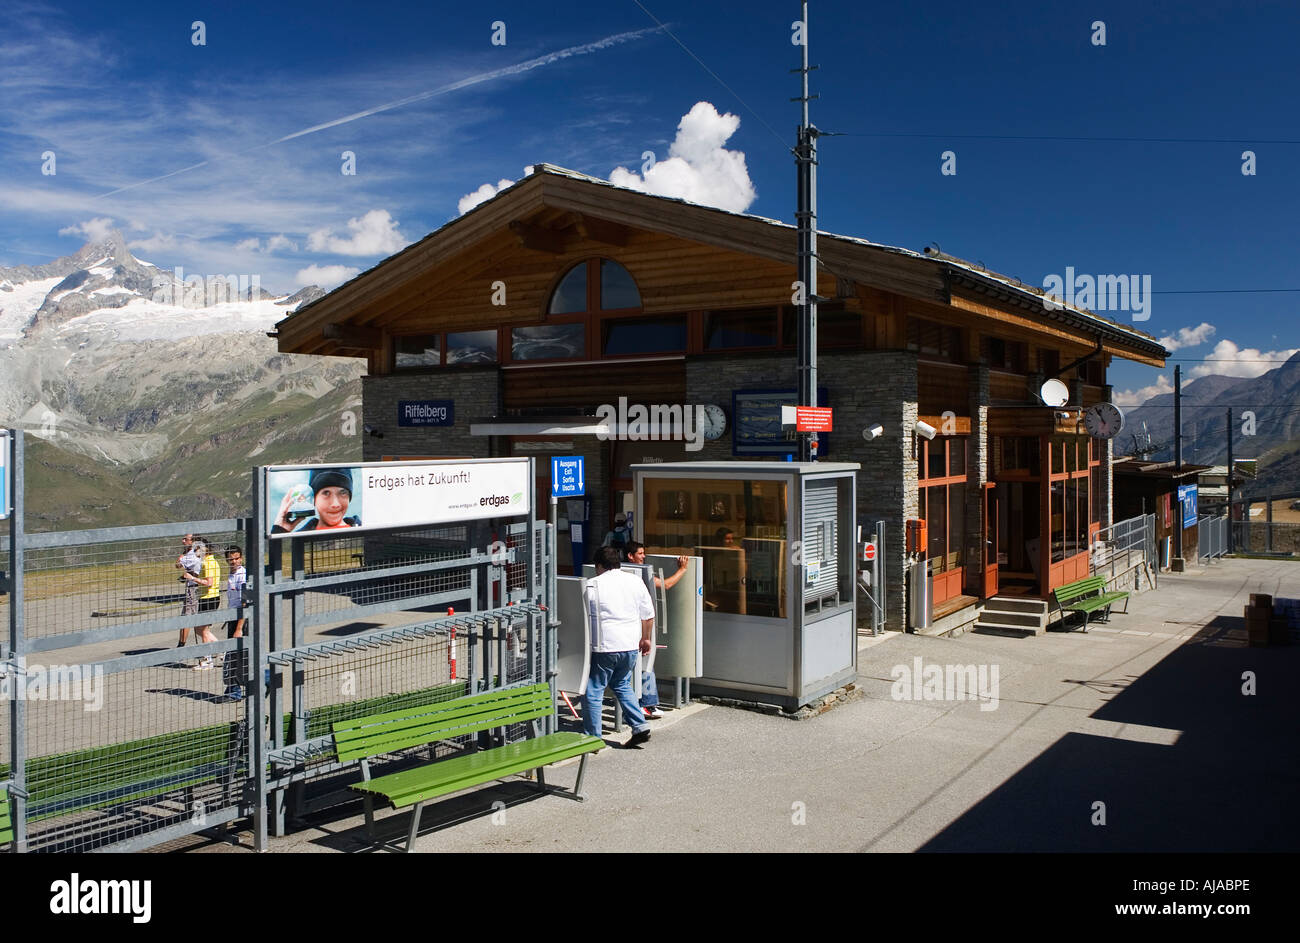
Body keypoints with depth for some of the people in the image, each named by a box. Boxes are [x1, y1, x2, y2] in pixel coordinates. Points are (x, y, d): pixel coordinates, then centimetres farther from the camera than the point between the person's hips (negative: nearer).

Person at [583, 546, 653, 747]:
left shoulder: (593, 586, -8)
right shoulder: (636, 581, 6)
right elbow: (649, 615, 11)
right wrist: (645, 639, 23)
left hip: (604, 647, -6)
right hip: (630, 646, 6)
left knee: (593, 691, 5)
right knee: (623, 686, 23)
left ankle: (593, 738, 9)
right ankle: (640, 726, 16)